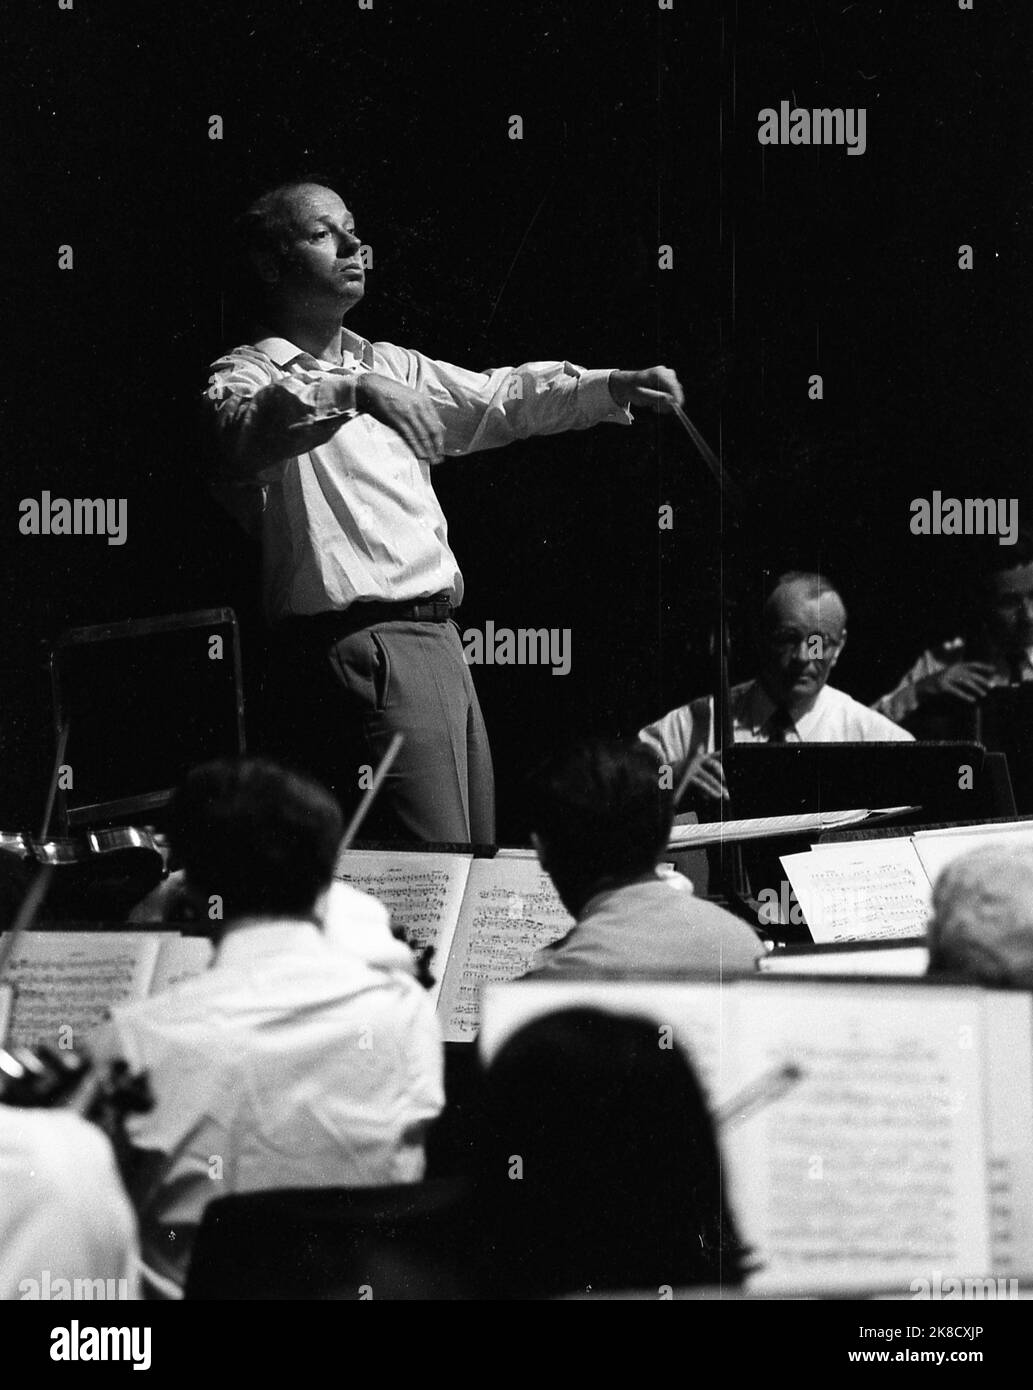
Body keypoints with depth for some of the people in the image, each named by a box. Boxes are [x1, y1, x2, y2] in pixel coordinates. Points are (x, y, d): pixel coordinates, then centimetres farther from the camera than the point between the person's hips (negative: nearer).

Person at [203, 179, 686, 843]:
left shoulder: (389, 368, 24)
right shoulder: (245, 375, -2)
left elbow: (497, 398, 21)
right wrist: (350, 391, -39)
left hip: (441, 639, 9)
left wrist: (616, 387, 7)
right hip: (360, 653, -9)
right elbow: (244, 428, -25)